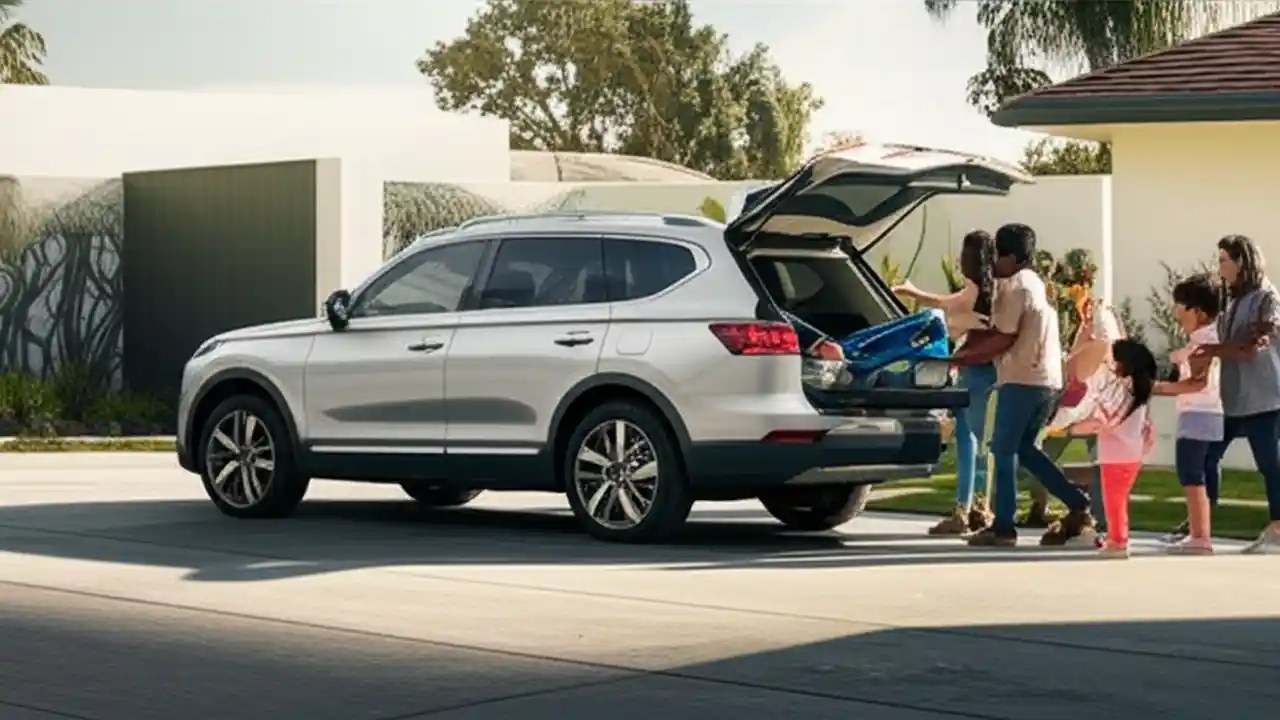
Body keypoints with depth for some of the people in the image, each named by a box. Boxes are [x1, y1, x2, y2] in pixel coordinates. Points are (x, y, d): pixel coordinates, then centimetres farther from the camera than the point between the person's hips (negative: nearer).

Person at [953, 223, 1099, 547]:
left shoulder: (1014, 286, -11)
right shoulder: (1034, 284, 19)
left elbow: (1003, 339, -14)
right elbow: (999, 332, 17)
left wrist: (964, 356, -4)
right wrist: (968, 353, 10)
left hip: (1022, 380, -9)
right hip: (1047, 379, 9)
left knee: (1004, 450, -2)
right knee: (1024, 448, 17)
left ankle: (1003, 526, -1)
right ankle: (1078, 506, 10)